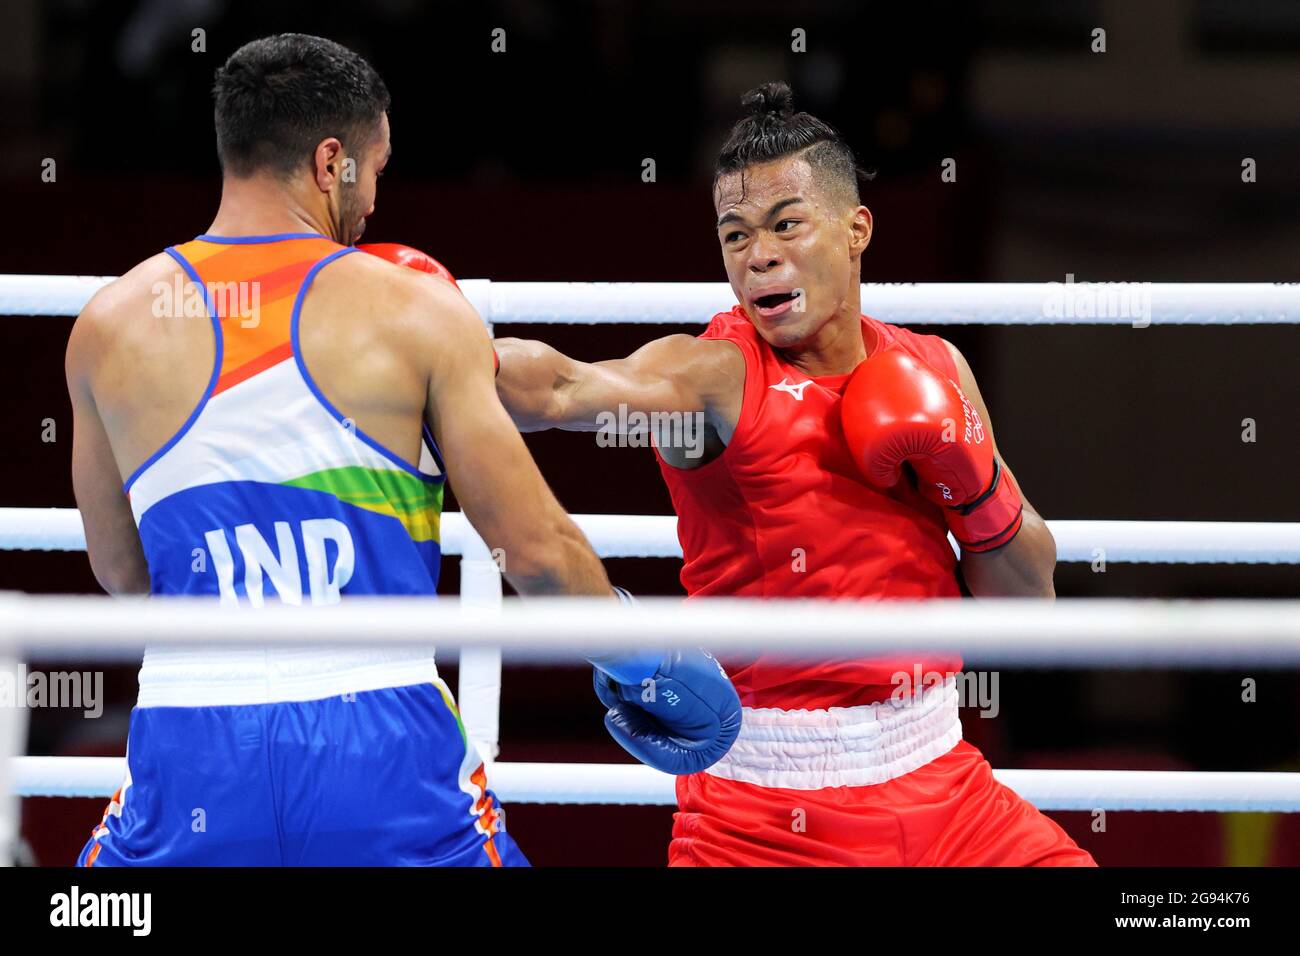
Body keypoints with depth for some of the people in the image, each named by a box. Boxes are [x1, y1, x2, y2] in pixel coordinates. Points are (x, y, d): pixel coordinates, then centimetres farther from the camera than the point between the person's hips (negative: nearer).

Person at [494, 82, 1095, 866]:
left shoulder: (931, 373, 5)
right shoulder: (714, 375, -12)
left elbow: (1029, 597, 9)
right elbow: (561, 389, -35)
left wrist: (973, 486, -9)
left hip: (937, 784, 5)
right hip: (759, 817, -5)